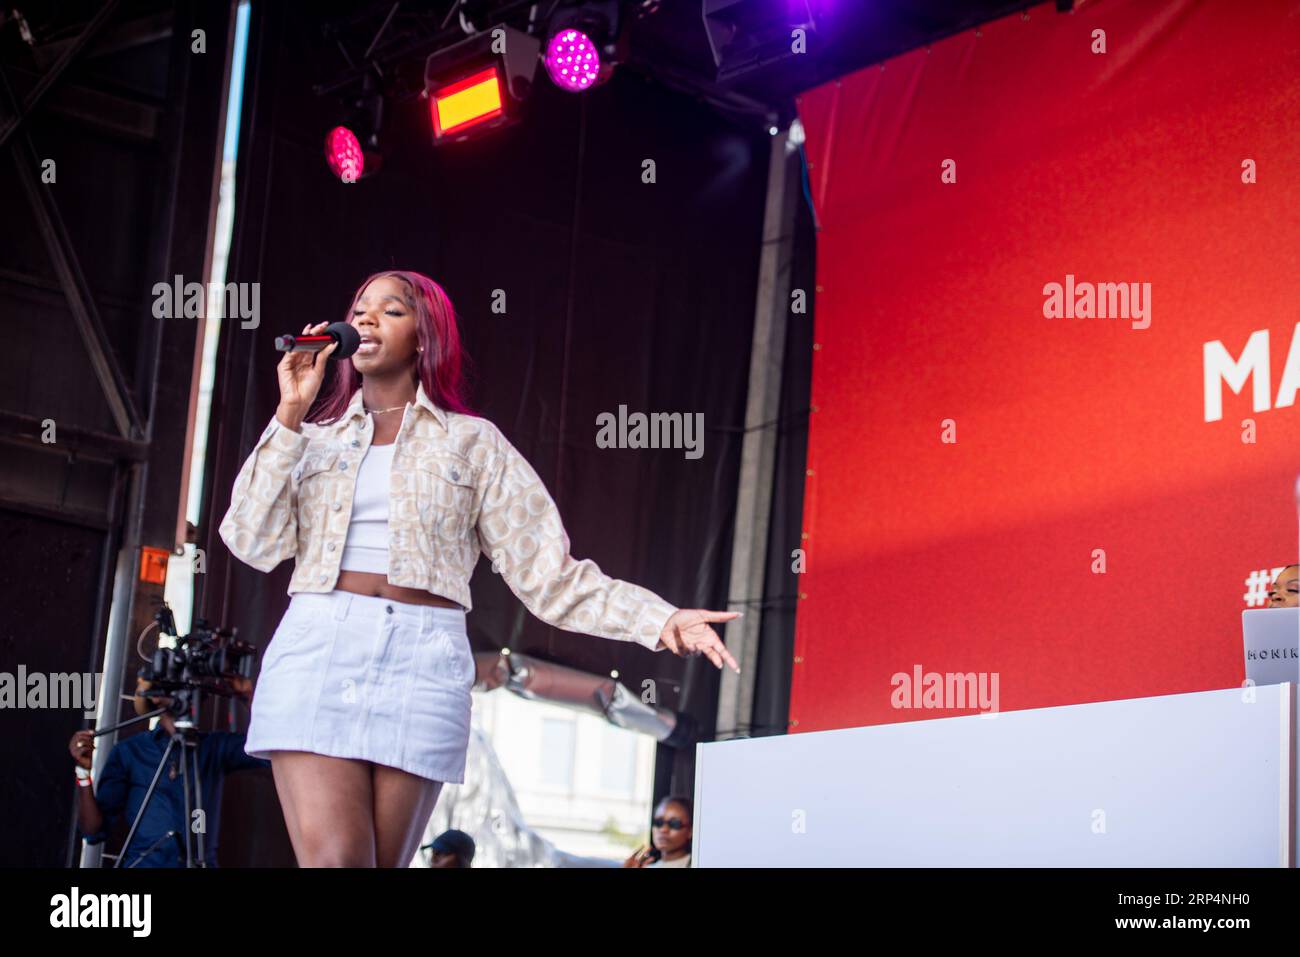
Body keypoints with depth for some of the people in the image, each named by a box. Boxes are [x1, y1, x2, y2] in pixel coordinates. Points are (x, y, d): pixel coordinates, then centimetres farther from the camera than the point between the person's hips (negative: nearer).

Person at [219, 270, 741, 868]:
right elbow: (254, 543, 3)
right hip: (316, 652, 0)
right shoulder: (314, 438, 18)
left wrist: (659, 619, -5)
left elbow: (547, 571, 7)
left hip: (421, 662, 0)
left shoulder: (472, 442, 13)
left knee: (384, 861, -1)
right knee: (333, 858, -15)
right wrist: (291, 414, 2)